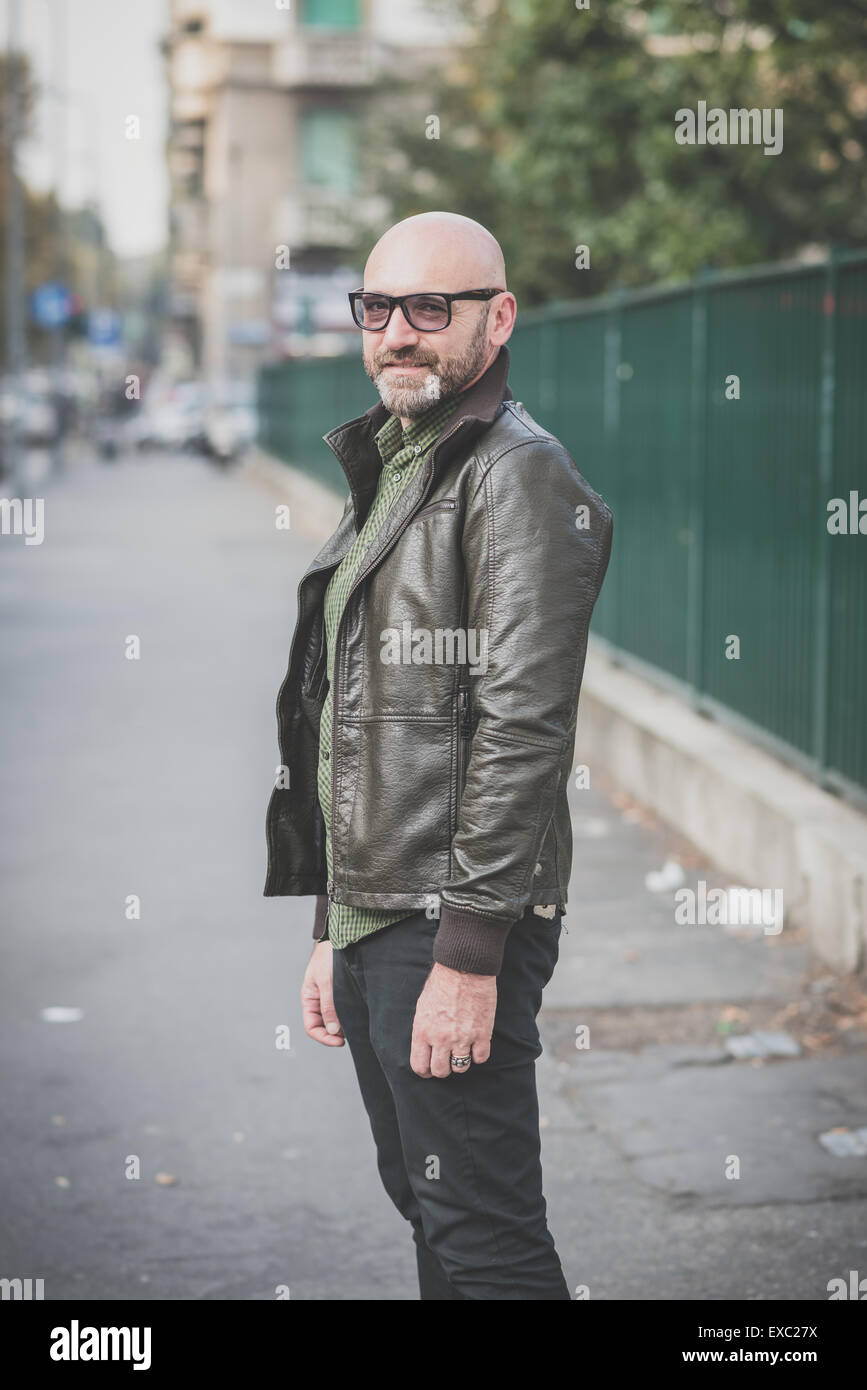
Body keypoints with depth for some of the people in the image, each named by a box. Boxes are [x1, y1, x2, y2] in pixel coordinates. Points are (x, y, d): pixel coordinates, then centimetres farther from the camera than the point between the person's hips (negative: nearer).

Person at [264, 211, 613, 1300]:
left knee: (486, 1241, -5)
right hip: (373, 924, 9)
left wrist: (470, 954, -22)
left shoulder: (517, 474, -11)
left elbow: (523, 727, -19)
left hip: (454, 929, -9)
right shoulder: (385, 474, 19)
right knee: (426, 1210, 17)